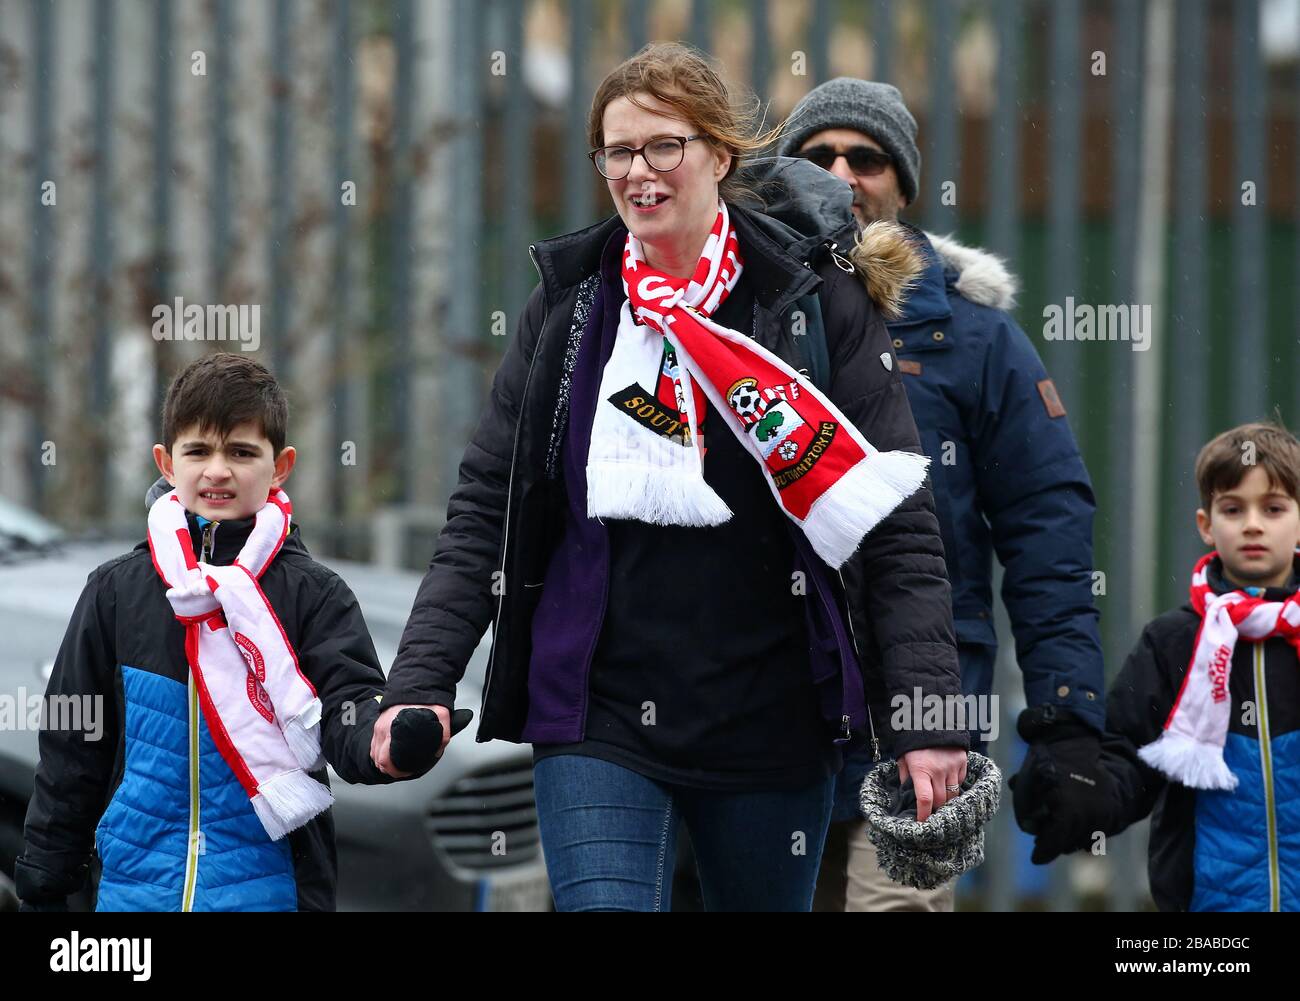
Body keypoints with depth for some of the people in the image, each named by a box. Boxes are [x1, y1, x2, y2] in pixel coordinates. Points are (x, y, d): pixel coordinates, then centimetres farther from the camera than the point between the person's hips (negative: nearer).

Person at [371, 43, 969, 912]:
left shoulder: (819, 301, -1)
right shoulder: (569, 307, 6)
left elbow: (897, 522, -4)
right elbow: (484, 513, 7)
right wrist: (423, 678, -5)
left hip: (771, 728, -1)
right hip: (599, 721, 1)